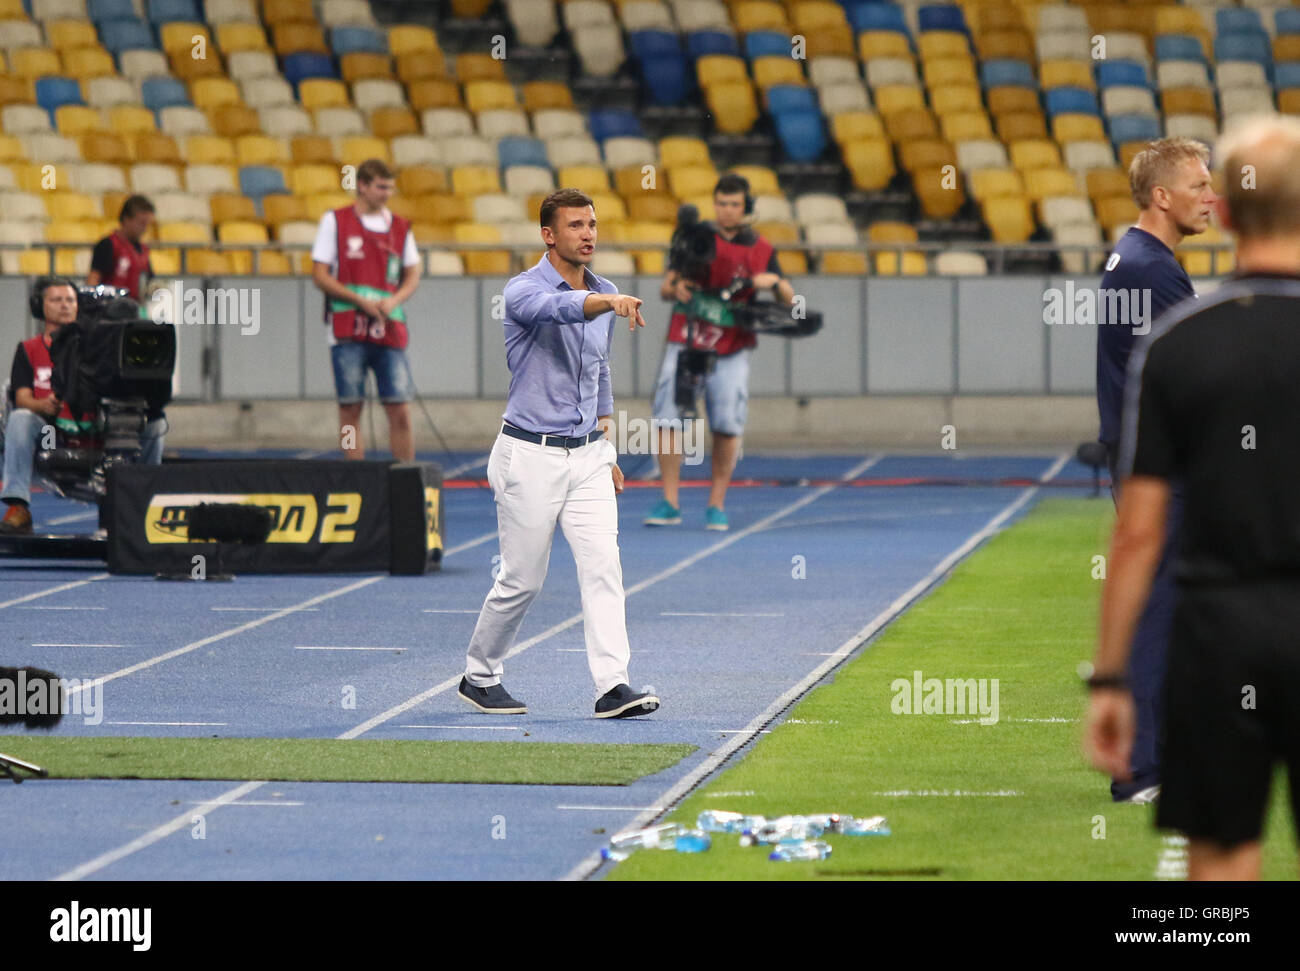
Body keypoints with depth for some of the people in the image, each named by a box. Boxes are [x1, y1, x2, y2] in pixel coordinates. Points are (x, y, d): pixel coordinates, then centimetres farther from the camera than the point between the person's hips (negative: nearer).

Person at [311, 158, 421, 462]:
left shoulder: (399, 227, 12)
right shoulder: (334, 221, 3)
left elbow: (412, 275, 15)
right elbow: (319, 275, 0)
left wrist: (393, 301, -6)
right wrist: (360, 300, -11)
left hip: (389, 331, 2)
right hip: (347, 331, -2)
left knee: (400, 410, -3)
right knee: (350, 409, -2)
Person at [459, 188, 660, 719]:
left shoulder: (604, 292, 9)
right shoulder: (523, 290, -12)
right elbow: (555, 308, -38)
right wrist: (608, 302, -57)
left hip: (587, 456, 5)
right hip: (530, 456, -5)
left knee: (603, 566, -9)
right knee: (522, 580, 1)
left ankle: (612, 686, -14)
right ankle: (479, 677, 21)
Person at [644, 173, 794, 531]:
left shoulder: (761, 250, 6)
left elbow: (789, 301, 4)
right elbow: (665, 288, 5)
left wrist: (775, 282, -16)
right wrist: (675, 289, -19)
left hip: (731, 351, 0)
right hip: (685, 344, 0)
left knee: (727, 426, -6)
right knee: (668, 419, -7)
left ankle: (717, 504, 6)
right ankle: (669, 503, -1)